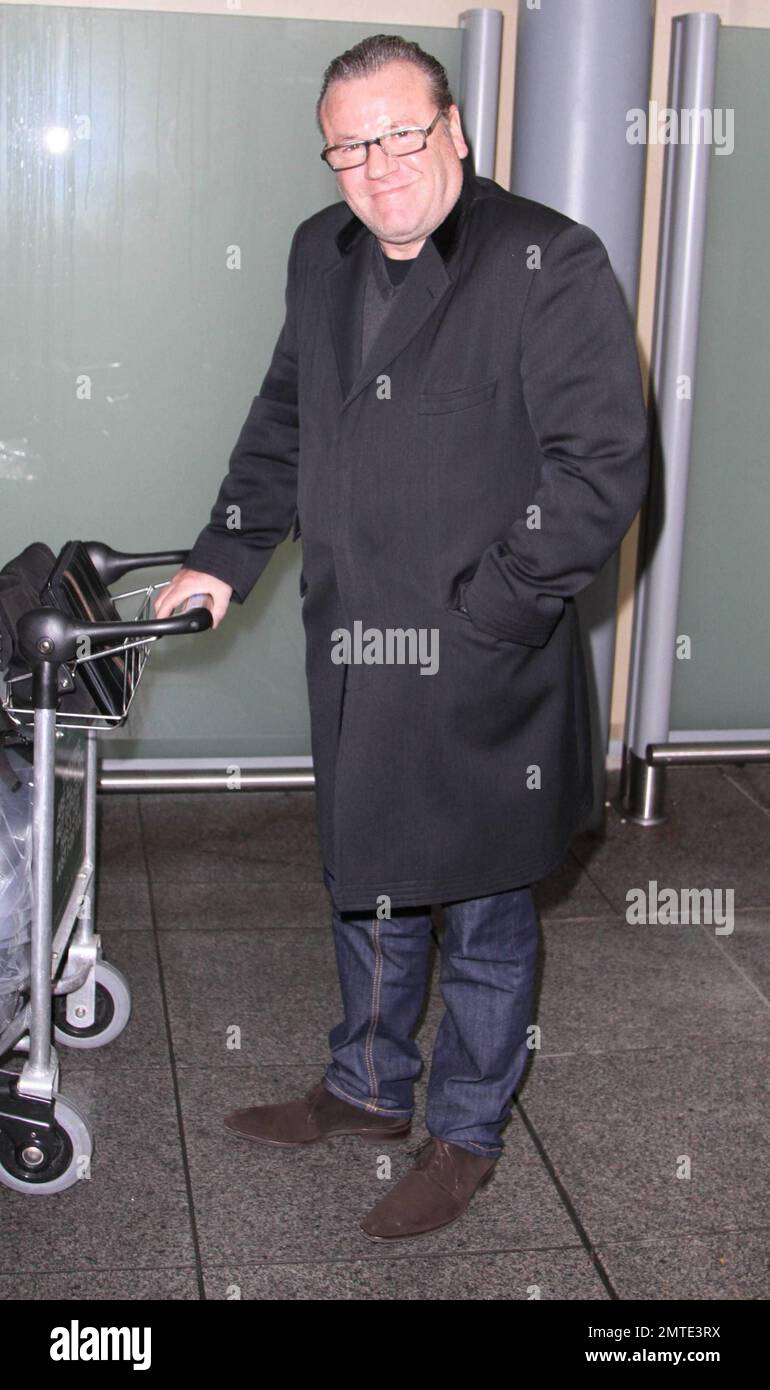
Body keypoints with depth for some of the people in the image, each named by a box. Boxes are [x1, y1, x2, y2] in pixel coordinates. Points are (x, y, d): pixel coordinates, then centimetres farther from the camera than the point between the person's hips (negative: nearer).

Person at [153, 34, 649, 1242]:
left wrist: (478, 617, -19)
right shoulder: (322, 256, 8)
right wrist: (226, 556, 11)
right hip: (352, 657, 7)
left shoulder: (550, 263, -13)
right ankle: (369, 1089, 43)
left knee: (483, 915, 10)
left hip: (485, 670, -6)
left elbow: (602, 467, -16)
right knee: (367, 888, 22)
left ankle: (467, 1136, 30)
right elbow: (283, 424, 21)